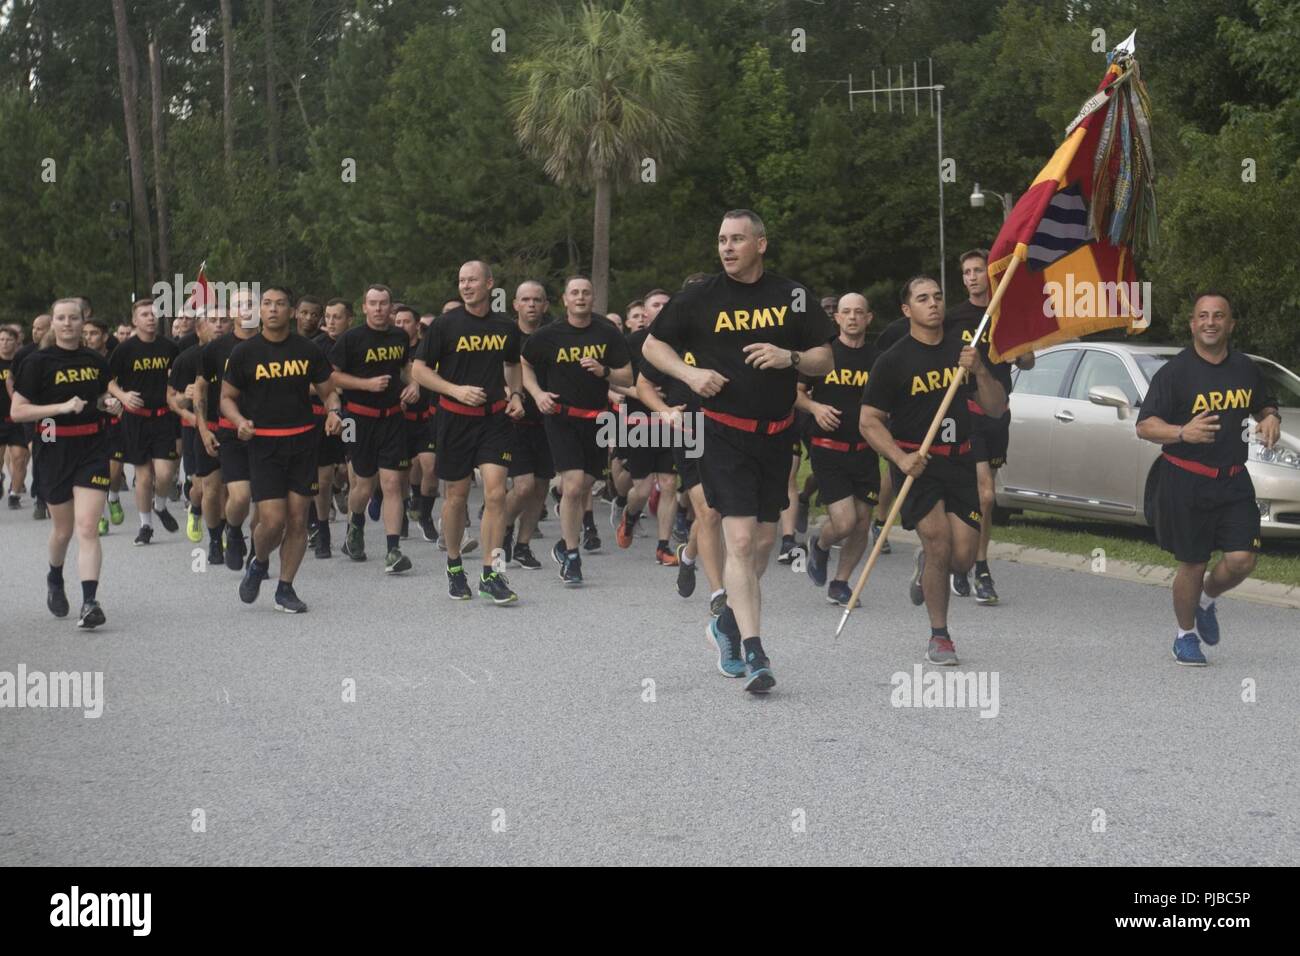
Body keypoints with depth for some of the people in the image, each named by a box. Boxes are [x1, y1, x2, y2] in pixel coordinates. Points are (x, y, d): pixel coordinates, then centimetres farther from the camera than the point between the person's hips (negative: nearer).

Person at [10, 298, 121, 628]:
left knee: (87, 528, -11)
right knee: (63, 529, 13)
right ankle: (55, 579, 43)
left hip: (92, 449, 1)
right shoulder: (38, 362, -5)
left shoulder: (95, 361, 7)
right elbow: (17, 411, -9)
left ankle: (90, 602, -16)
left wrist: (108, 402, 1)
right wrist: (61, 406, -19)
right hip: (55, 451, -1)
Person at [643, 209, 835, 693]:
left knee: (764, 541, 12)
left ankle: (728, 621, 35)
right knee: (740, 539, -14)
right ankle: (752, 653, -15)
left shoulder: (793, 297, 5)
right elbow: (652, 344, 10)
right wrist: (689, 372, -8)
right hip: (724, 432, -3)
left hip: (776, 434, 4)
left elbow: (824, 359, 8)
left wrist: (790, 357, -12)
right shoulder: (699, 298, 0)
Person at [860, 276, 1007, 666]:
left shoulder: (963, 348, 8)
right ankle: (939, 637, 2)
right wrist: (901, 458, -19)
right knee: (939, 544, -16)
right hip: (916, 464, -4)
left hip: (960, 461, 4)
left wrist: (980, 371, -12)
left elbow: (997, 409, 6)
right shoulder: (893, 360, -5)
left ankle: (925, 564, 35)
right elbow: (869, 421, -4)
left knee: (963, 558, -3)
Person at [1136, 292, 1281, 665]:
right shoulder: (1174, 371, -7)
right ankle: (1185, 635, 25)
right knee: (1193, 564, 3)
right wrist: (1183, 432, -31)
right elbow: (1144, 426, -12)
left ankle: (1207, 600, 25)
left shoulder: (1246, 369, 8)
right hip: (1185, 482, -4)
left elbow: (1265, 406, 25)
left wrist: (1271, 420, 0)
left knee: (1242, 559, -7)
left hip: (1234, 480, 4)